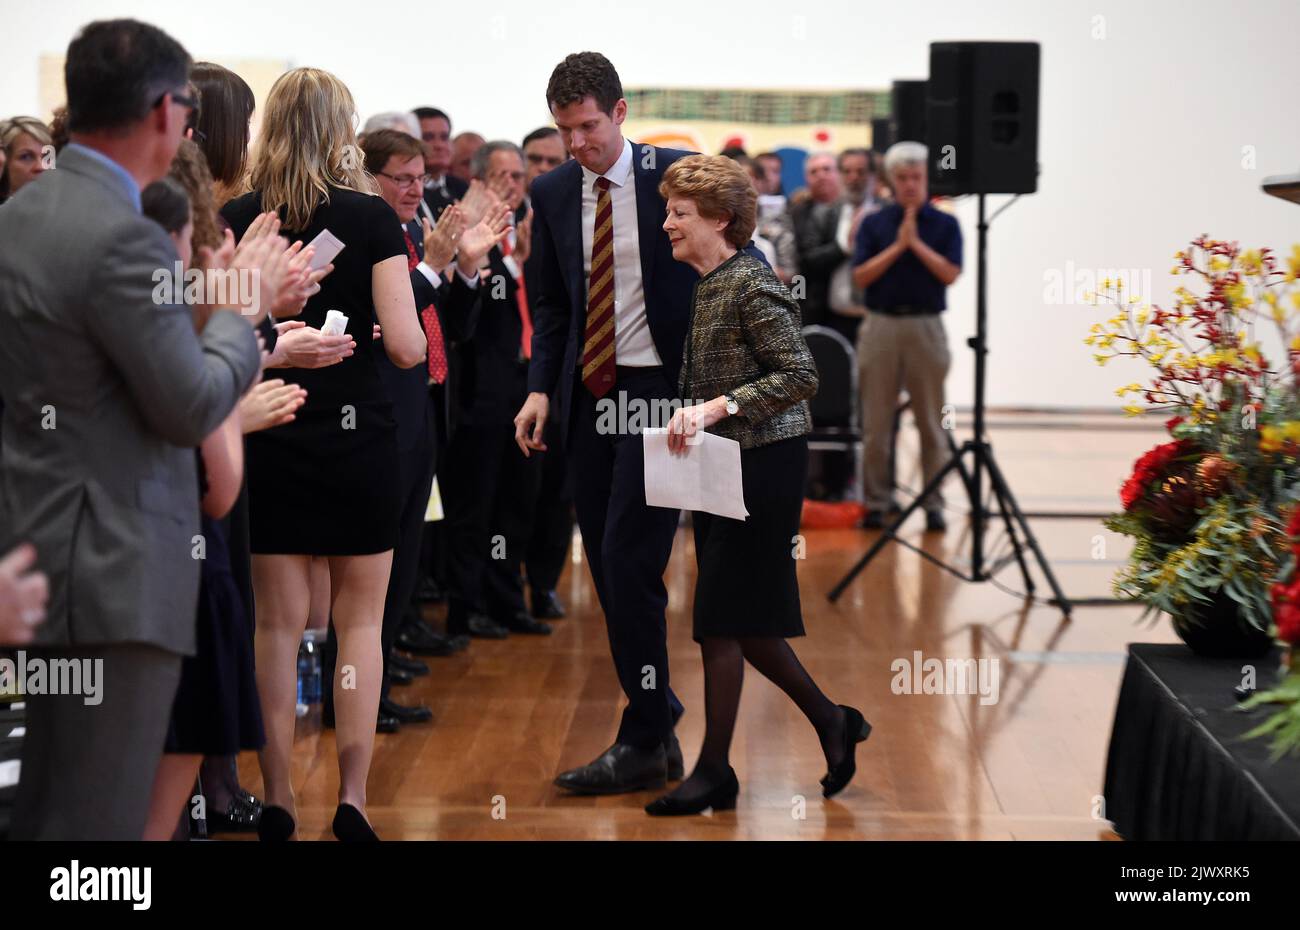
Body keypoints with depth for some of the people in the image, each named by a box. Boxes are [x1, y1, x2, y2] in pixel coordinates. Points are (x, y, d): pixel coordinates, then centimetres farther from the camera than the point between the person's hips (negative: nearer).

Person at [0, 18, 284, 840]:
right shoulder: (123, 237, -20)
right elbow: (193, 409, -14)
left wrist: (214, 297, 18)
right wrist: (245, 309, 1)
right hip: (115, 570, -10)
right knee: (102, 815, -3)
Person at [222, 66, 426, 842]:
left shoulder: (238, 219, -1)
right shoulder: (372, 216, -8)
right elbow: (407, 346, -12)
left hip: (268, 433, 2)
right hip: (357, 430, -2)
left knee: (279, 623, 9)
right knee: (361, 620, 9)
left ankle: (278, 799, 13)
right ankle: (353, 798, 5)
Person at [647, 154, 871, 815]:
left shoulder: (752, 284, -16)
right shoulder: (707, 285, 11)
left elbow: (800, 376, -22)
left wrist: (719, 406, -25)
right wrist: (692, 417, 6)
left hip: (763, 466, -9)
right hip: (724, 466, 9)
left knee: (722, 619, -4)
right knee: (743, 621, 12)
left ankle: (714, 771, 6)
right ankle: (833, 722, 27)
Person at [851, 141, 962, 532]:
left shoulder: (945, 224, 4)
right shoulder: (874, 224, 6)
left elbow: (950, 273, -7)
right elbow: (861, 275, -3)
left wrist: (917, 242, -11)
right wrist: (898, 245, -9)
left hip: (926, 326, -1)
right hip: (881, 324, 1)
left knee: (931, 422, 2)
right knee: (876, 422, 3)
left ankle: (934, 504, 8)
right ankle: (876, 502, 11)